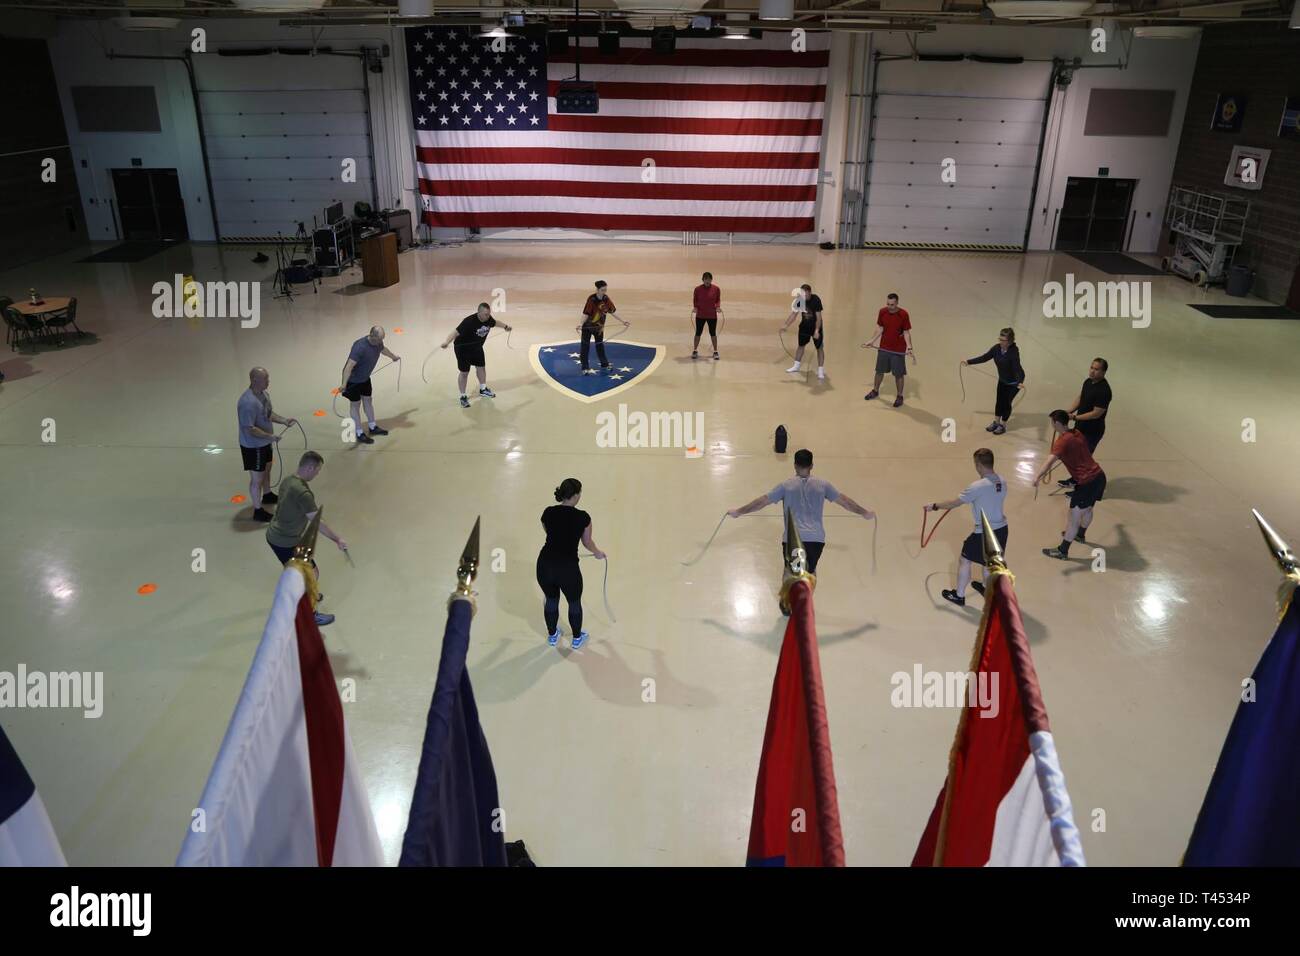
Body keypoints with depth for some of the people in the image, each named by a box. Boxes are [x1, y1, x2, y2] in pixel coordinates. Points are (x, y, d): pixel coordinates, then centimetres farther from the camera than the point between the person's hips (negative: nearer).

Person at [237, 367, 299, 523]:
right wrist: (270, 436, -30)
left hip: (265, 442, 10)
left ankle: (267, 495, 52)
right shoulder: (248, 402, -32)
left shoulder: (263, 393, -2)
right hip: (253, 446, -9)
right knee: (257, 478, 4)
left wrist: (284, 421, 0)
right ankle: (258, 511, 17)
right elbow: (249, 429, -30)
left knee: (267, 469, 28)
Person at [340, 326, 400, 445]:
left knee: (368, 400, 19)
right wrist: (344, 384, -50)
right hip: (353, 380, -8)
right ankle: (360, 434, 14)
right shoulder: (360, 346, -36)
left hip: (365, 377, 8)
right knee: (356, 405, 4)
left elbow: (383, 349, 16)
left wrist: (394, 357, 36)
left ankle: (373, 427, 35)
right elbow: (349, 366, -42)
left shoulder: (378, 342, -10)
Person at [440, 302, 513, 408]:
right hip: (463, 348, -7)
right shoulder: (469, 322, -36)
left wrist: (505, 326, 26)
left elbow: (495, 322, 10)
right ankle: (463, 397, 13)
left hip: (477, 347, 7)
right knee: (464, 372, -2)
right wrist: (447, 342, -60)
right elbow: (456, 332, -44)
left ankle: (483, 389, 42)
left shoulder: (488, 318, -15)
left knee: (481, 367, 19)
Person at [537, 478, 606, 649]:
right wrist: (598, 553, 31)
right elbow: (587, 542, 8)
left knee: (551, 600, 28)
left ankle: (552, 636, 48)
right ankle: (577, 638, 43)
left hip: (544, 565, 3)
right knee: (574, 603, 23)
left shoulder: (548, 513, 1)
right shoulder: (583, 517, -8)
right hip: (568, 568, -3)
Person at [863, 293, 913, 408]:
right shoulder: (882, 312, -6)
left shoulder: (903, 314, -16)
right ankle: (875, 391, 38)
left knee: (898, 374, 5)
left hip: (898, 350, -4)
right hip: (883, 348, 4)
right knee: (879, 371, 17)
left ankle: (900, 396, 22)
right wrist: (871, 341, 3)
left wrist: (909, 348, -21)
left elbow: (906, 333, -11)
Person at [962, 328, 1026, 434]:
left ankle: (1003, 425, 24)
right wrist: (968, 361, -8)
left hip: (1014, 382, -6)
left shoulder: (1014, 351, -34)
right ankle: (996, 422, 34)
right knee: (999, 400, 16)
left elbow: (1017, 367, -43)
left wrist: (1020, 382, -57)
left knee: (1006, 402, 5)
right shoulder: (997, 348, -17)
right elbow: (984, 358, -8)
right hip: (1002, 380, 6)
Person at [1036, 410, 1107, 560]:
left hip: (1086, 482, -9)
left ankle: (1062, 551, 8)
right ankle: (1080, 535, 53)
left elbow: (1050, 461, -30)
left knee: (1074, 517, 0)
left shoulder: (1062, 441, -14)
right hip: (1099, 476, 9)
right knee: (1088, 510, 30)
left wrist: (1038, 477, -39)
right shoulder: (1076, 433, 12)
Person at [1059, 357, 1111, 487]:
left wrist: (1075, 417, -22)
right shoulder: (1088, 381, 0)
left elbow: (1096, 413, -26)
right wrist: (1068, 411, 0)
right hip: (1081, 426, 9)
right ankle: (1075, 479, 44)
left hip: (1093, 431, -9)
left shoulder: (1104, 390, -27)